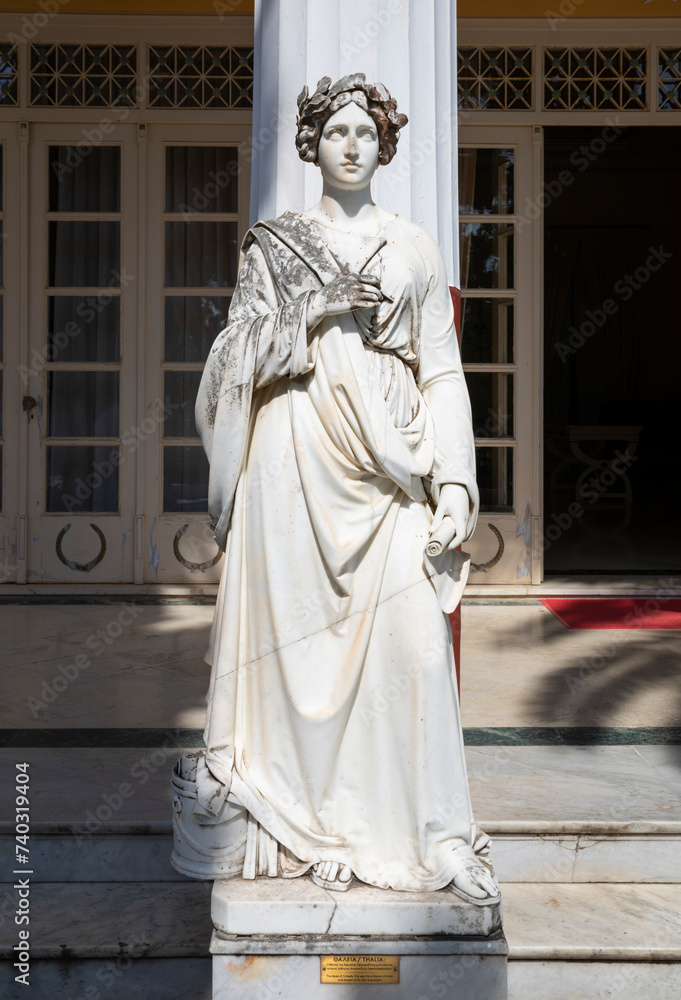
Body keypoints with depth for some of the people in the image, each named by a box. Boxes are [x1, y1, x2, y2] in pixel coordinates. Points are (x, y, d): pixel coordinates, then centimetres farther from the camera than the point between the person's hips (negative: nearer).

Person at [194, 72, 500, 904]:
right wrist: (318, 309, -12)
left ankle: (435, 834, 0)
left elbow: (442, 372, 7)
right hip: (297, 460, 0)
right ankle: (303, 826, 11)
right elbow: (245, 353, 3)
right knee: (297, 634, -2)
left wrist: (454, 483, -3)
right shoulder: (271, 244, 11)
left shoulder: (412, 248, 12)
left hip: (387, 466, 1)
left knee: (411, 639, -8)